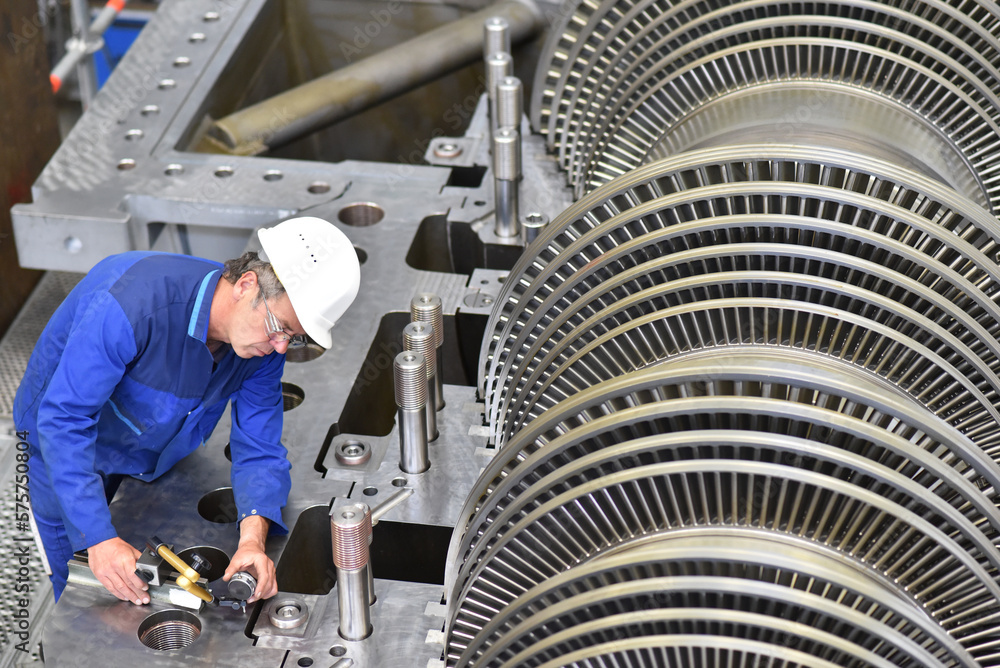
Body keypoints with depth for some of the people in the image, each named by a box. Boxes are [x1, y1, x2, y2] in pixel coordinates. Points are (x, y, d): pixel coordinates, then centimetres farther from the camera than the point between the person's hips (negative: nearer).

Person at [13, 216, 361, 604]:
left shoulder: (264, 344, -21)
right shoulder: (131, 302, -41)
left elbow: (259, 449, -17)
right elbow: (64, 418, -40)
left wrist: (253, 540, -36)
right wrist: (99, 538, -45)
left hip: (158, 461, 5)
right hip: (67, 453, -5)